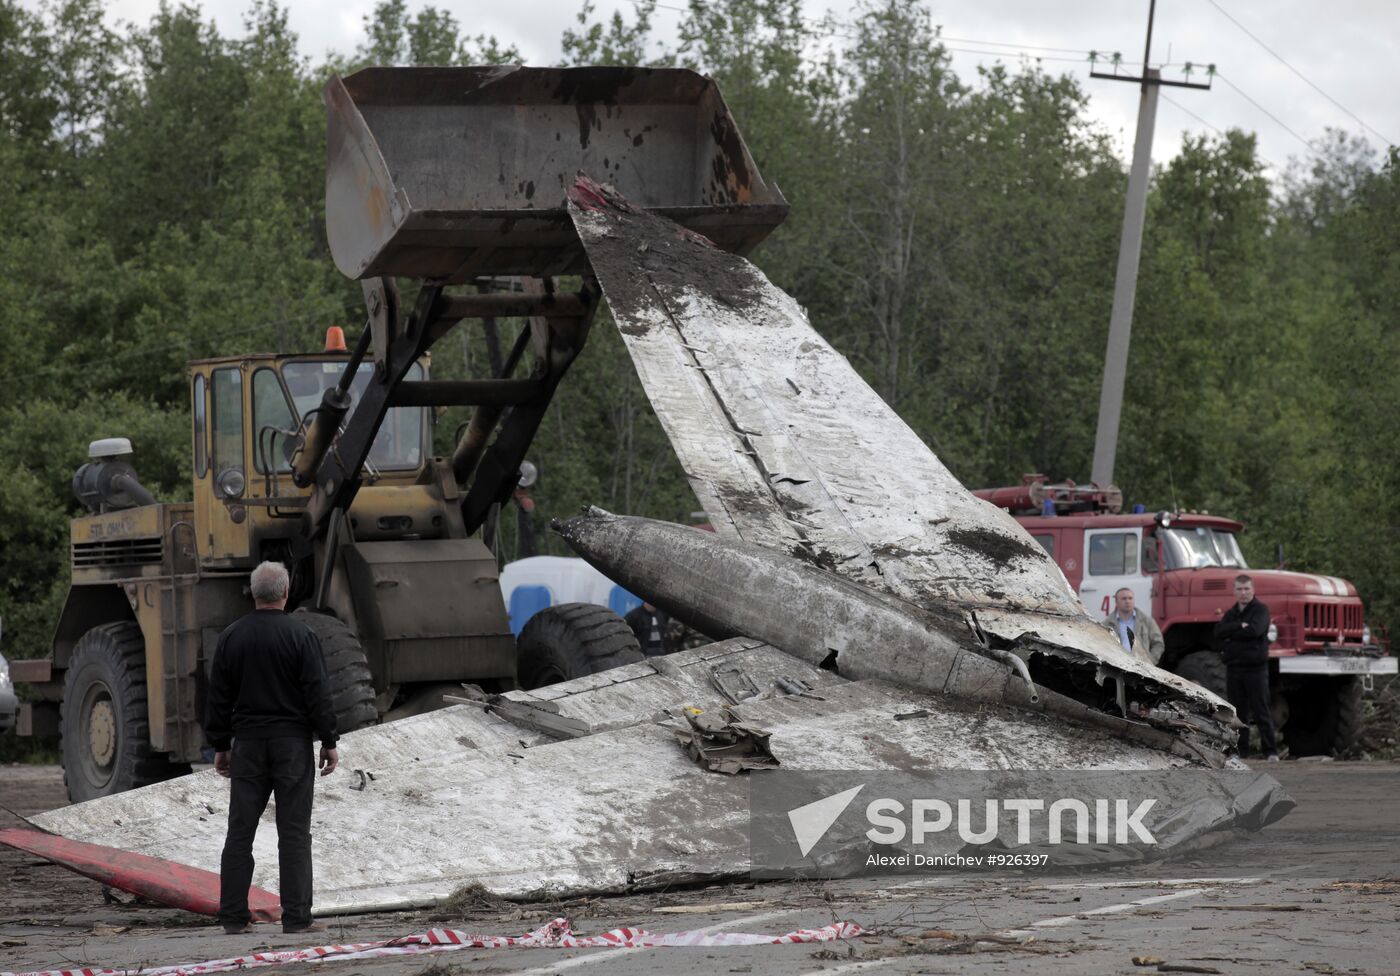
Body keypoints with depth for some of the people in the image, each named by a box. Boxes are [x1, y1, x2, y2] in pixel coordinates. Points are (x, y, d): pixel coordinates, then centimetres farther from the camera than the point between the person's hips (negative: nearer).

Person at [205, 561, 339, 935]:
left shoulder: (231, 637, 4)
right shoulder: (300, 636, -7)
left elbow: (218, 697, 7)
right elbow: (317, 694, -9)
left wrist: (220, 745, 15)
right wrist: (328, 742, -2)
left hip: (247, 743, 3)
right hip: (292, 742, -3)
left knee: (240, 831, 7)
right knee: (294, 833, -1)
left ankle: (233, 916, 7)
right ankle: (296, 917, -5)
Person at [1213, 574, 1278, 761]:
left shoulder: (1260, 610, 1)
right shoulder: (1230, 614, 17)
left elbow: (1255, 630, -17)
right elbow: (1218, 632, 0)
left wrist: (1230, 634, -7)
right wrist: (1240, 626, -12)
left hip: (1255, 667, -5)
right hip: (1233, 667, 5)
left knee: (1261, 711, -6)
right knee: (1238, 712, 6)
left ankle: (1271, 752, -5)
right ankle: (1240, 752, 10)